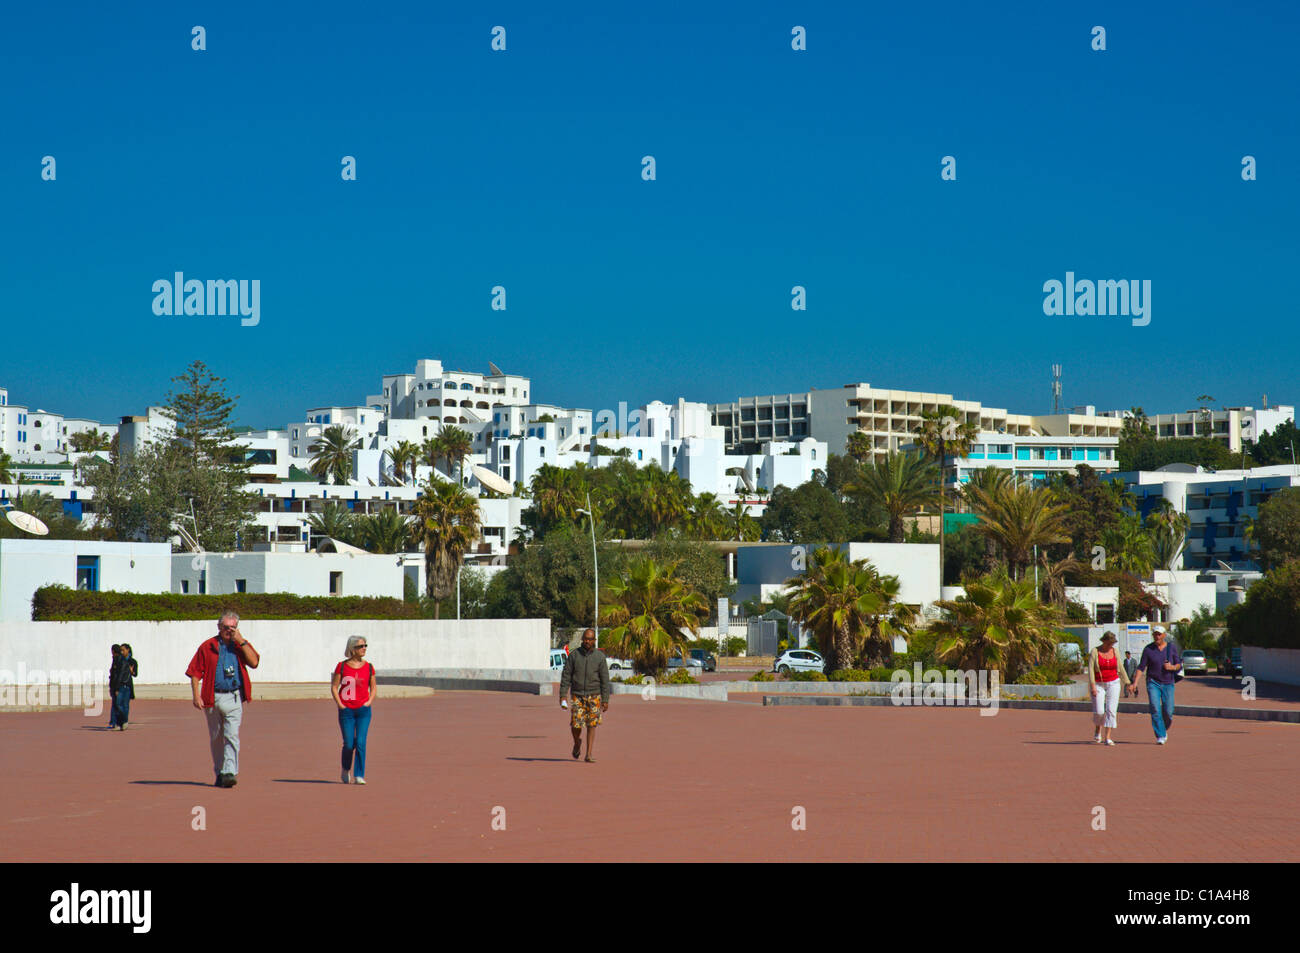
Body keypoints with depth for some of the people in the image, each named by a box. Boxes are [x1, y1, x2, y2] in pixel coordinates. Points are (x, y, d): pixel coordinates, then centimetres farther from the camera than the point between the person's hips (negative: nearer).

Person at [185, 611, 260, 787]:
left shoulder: (242, 645, 10)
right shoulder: (208, 646, 6)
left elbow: (254, 662, -7)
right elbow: (195, 673, 3)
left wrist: (241, 641, -9)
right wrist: (196, 696, -8)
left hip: (233, 697, -1)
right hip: (212, 698, 1)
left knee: (232, 735, -13)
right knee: (216, 738, 9)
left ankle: (230, 772, -18)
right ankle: (219, 773, 21)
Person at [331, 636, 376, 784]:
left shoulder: (368, 667, 5)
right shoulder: (342, 666, 0)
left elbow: (373, 687, 15)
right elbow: (334, 687, 3)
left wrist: (369, 702, 0)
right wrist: (340, 705, -6)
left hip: (363, 711, 1)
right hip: (346, 711, -1)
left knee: (361, 743, -9)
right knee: (349, 744, 0)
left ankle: (359, 775, -2)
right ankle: (346, 769, 27)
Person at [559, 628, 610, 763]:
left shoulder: (600, 657, 0)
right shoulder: (574, 655, 2)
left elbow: (605, 680, 0)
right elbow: (566, 676, 2)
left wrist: (605, 700, -5)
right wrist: (563, 695, -6)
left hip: (594, 696, 0)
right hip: (577, 695, 0)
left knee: (591, 725, -4)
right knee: (576, 724, -5)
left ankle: (589, 755, 1)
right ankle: (577, 743, 27)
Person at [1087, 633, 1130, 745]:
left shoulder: (1114, 652, 3)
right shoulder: (1094, 652, -8)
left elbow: (1120, 669, 10)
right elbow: (1090, 670, -13)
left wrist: (1127, 683, 6)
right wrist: (1092, 686, -22)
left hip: (1113, 684, 2)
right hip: (1098, 685, -2)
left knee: (1111, 710, -9)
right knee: (1099, 712, -10)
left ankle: (1108, 737, -6)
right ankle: (1098, 731, 20)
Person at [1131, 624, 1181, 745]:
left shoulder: (1172, 648, 2)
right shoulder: (1148, 649, -2)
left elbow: (1179, 665, 8)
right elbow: (1141, 667, -2)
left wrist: (1172, 667, -14)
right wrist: (1135, 682, -11)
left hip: (1168, 683, 1)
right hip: (1153, 683, -1)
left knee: (1168, 711, -2)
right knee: (1155, 710, -14)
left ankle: (1164, 729, 28)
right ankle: (1160, 736, -9)